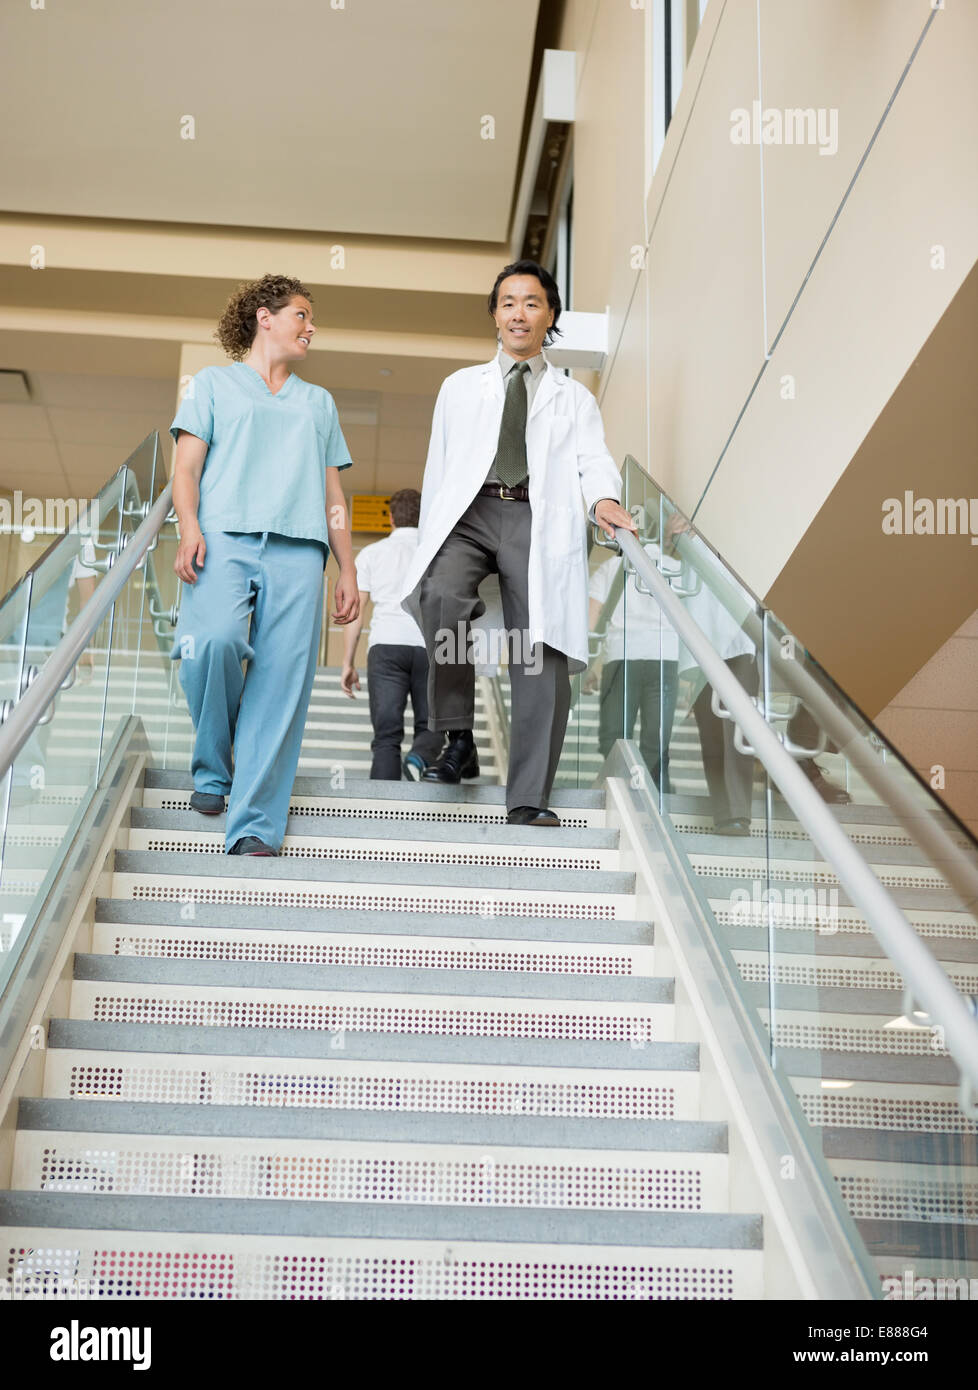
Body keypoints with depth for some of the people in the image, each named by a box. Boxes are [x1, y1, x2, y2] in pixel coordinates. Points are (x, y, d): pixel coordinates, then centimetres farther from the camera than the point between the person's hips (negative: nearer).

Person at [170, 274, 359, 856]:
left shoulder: (319, 402, 29)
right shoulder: (215, 383, 20)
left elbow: (333, 495, 25)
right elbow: (187, 466, 8)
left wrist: (349, 570, 15)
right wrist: (189, 527, -10)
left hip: (299, 551, 3)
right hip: (226, 539, -3)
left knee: (282, 681, -11)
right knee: (214, 640, -28)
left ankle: (256, 824, -13)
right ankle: (213, 769, -3)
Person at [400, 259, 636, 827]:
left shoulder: (574, 397, 23)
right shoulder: (461, 386, 27)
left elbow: (594, 460, 6)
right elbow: (438, 467, 21)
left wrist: (603, 498, -18)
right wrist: (429, 542, 9)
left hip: (538, 521, 0)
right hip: (470, 511, 0)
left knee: (541, 654, -13)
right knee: (438, 593, -32)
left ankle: (529, 798, -11)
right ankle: (459, 738, -19)